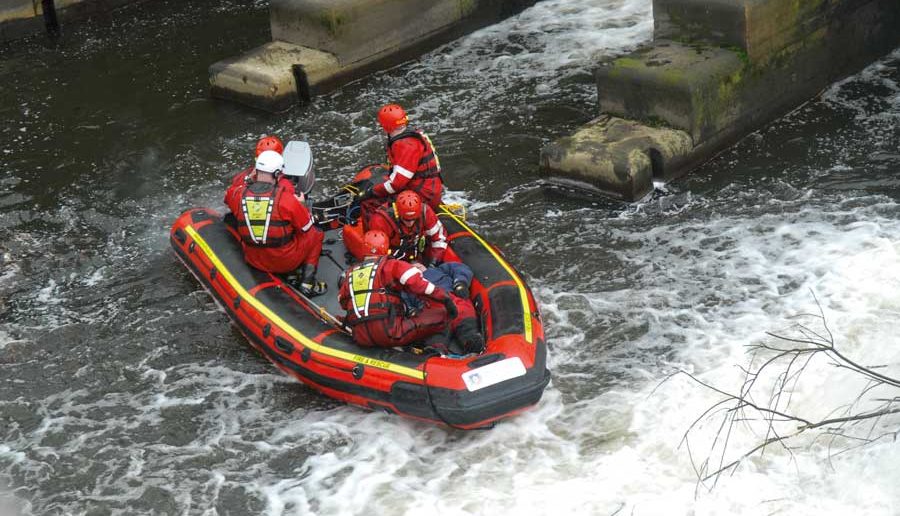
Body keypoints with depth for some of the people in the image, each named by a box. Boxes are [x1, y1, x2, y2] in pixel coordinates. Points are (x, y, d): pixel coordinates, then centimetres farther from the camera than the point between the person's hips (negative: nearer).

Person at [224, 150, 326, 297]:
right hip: (285, 261, -4)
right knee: (316, 234, 20)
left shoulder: (238, 195, -12)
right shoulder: (285, 198, -23)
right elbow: (307, 227, -8)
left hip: (254, 261, 4)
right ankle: (307, 284, 11)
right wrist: (299, 204, 8)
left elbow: (229, 194, 16)